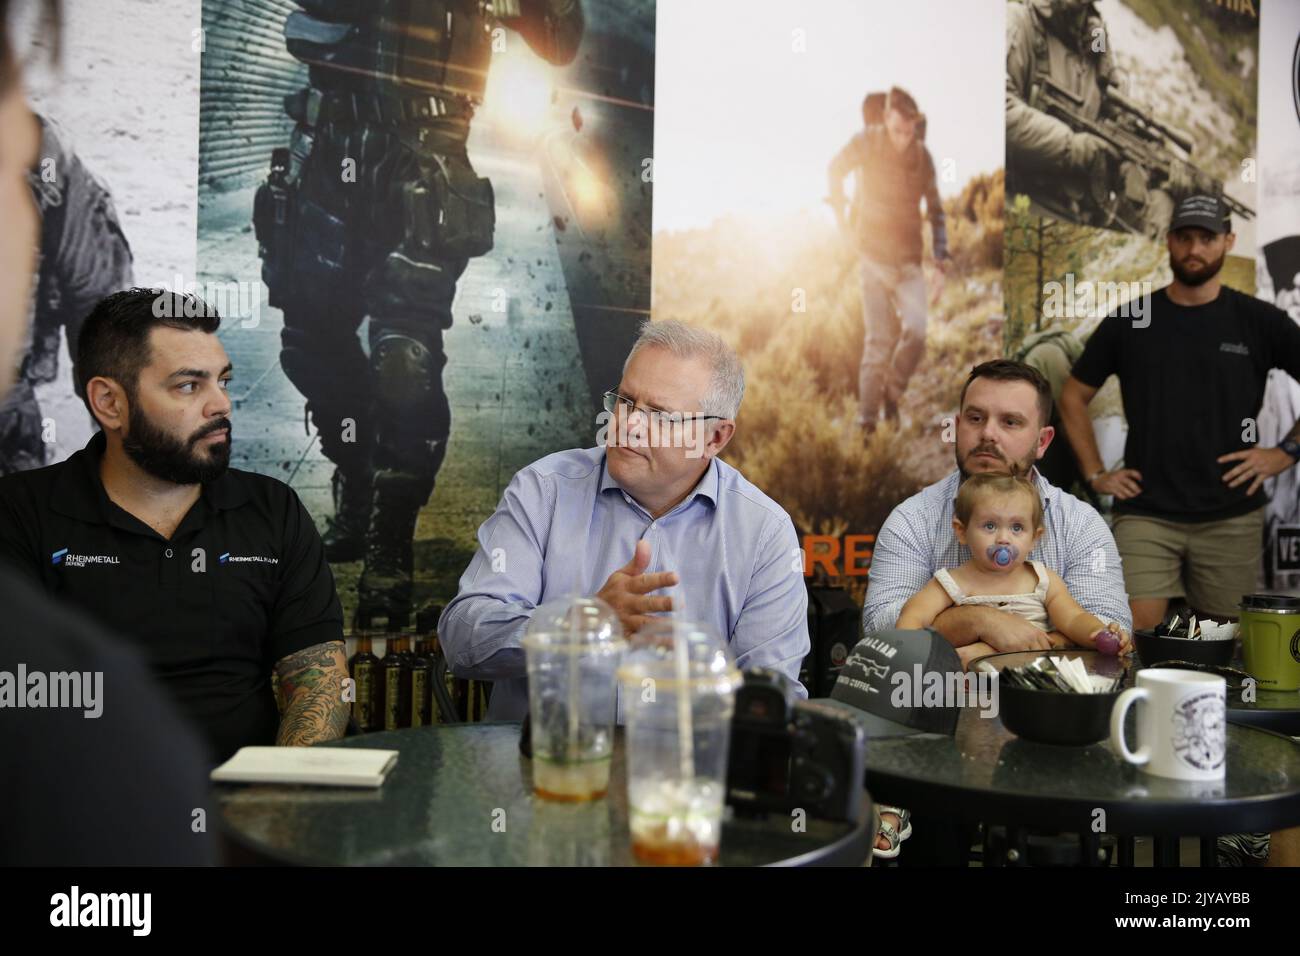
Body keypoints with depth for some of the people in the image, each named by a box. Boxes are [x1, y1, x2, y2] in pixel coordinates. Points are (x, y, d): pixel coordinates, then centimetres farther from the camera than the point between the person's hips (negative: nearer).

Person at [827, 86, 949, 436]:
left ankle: (893, 393, 10)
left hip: (909, 261, 2)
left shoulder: (922, 156, 1)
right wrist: (840, 214, 14)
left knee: (916, 331, -16)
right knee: (879, 341, -5)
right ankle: (866, 423, 6)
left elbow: (935, 211, 9)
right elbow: (836, 169, 13)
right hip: (873, 258, -2)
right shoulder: (865, 142, -7)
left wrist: (940, 261, 3)